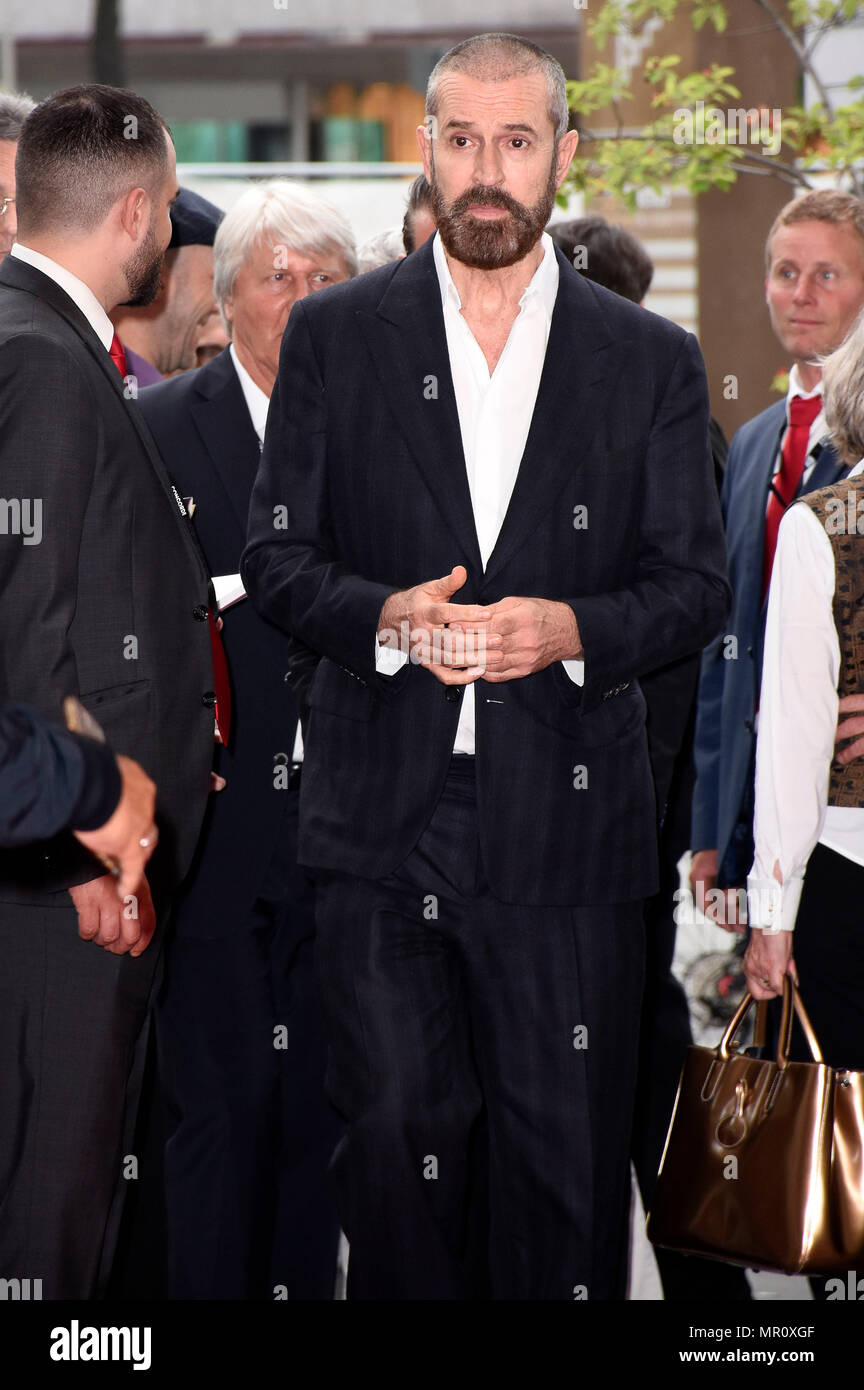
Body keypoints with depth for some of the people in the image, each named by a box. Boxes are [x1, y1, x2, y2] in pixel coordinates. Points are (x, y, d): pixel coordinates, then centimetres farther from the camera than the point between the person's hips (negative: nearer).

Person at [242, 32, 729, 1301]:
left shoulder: (651, 360, 8)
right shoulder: (334, 336, 7)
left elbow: (697, 580, 6)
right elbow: (276, 553, 6)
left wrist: (574, 630, -14)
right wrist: (383, 618, -14)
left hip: (565, 821, 0)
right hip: (382, 813, 0)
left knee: (567, 1150, 1)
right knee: (398, 1128, 1)